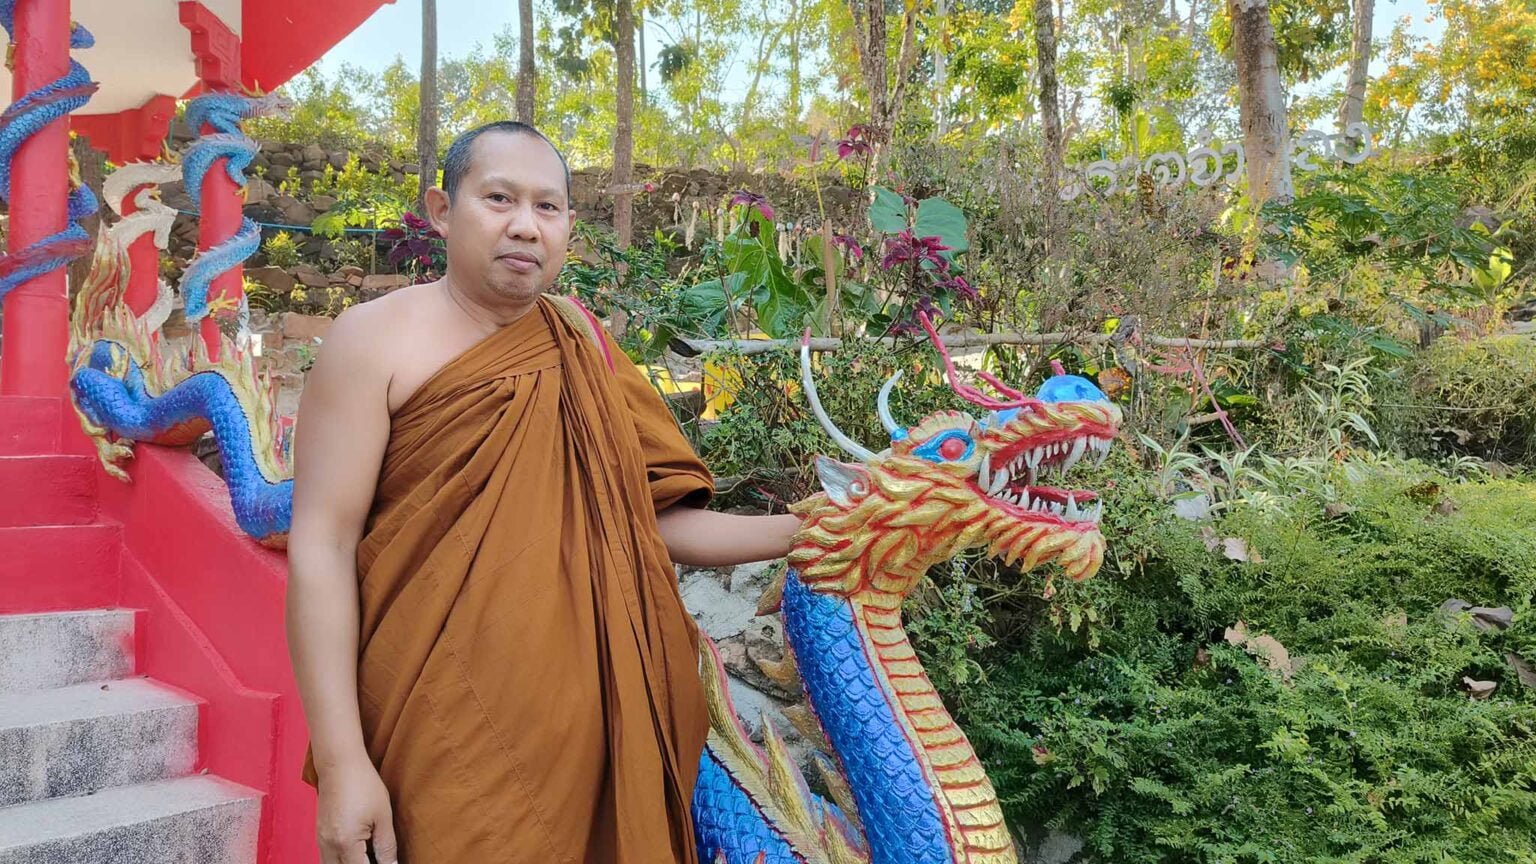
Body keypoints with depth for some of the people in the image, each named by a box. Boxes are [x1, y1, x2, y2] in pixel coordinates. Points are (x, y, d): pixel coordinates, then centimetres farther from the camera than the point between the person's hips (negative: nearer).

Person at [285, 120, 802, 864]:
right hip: (448, 739, -4)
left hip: (592, 725, 5)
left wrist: (809, 531, -1)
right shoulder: (378, 340, -5)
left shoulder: (584, 354, 9)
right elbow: (321, 549, -10)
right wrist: (340, 759, -16)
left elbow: (655, 523, 10)